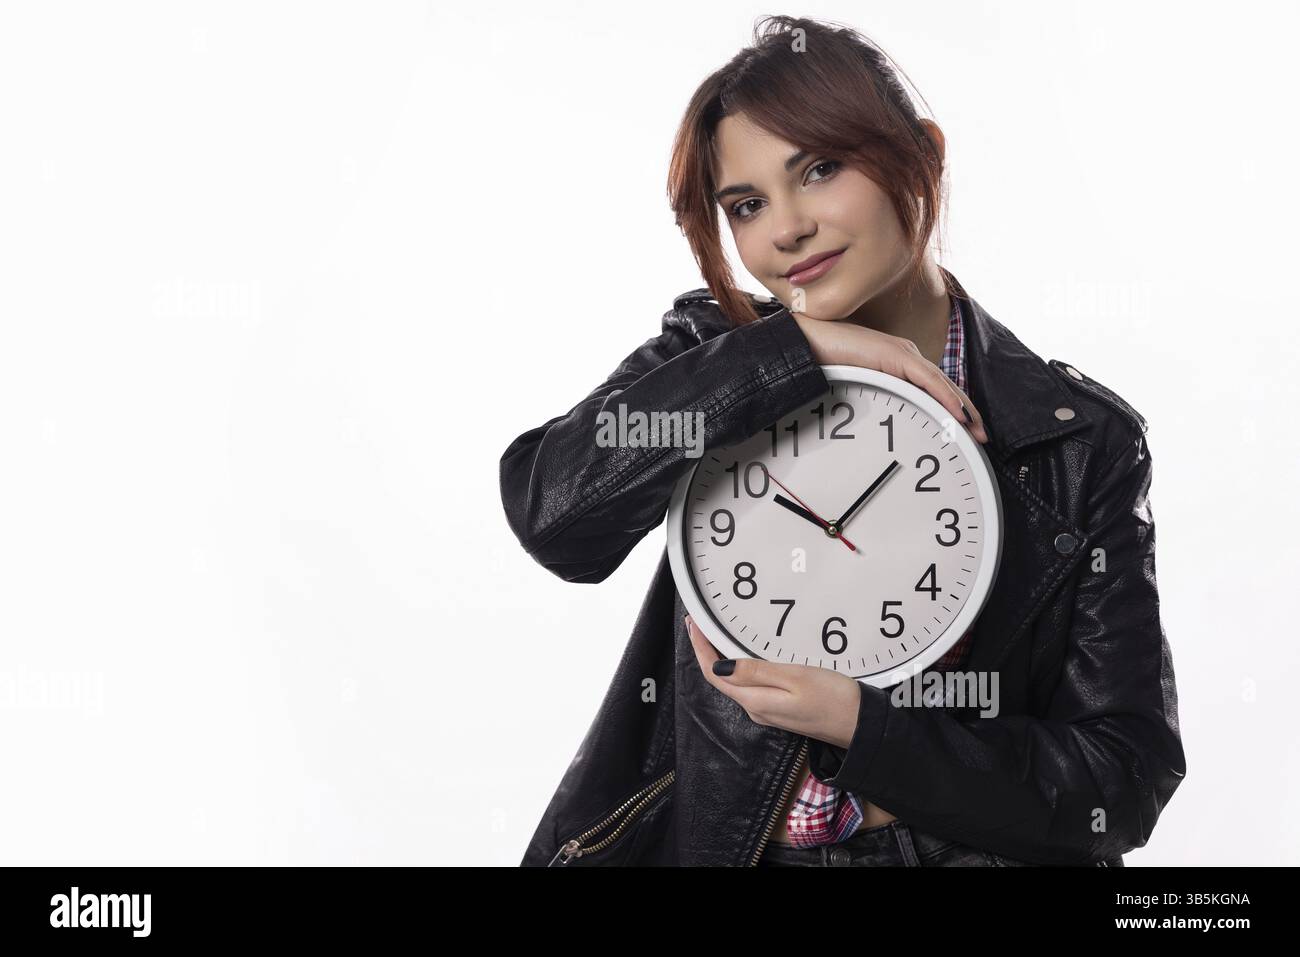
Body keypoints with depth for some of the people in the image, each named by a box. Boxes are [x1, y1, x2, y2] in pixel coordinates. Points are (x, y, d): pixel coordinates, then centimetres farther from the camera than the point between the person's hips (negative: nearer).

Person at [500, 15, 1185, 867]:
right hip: (701, 838, 2)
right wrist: (797, 352, -18)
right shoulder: (717, 353, 1)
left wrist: (858, 725, -15)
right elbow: (550, 510, -17)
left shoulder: (1080, 440, -3)